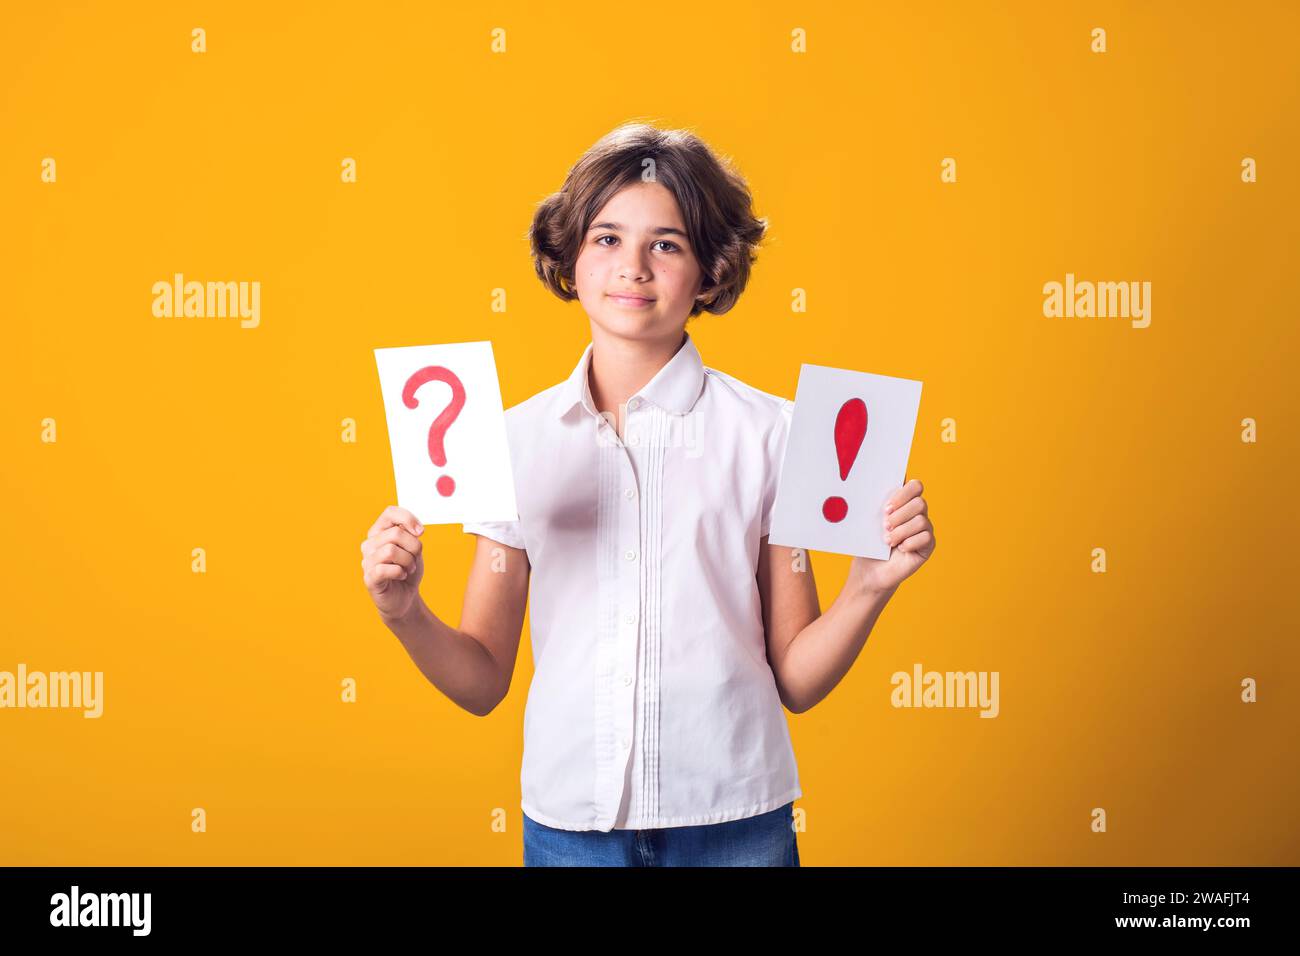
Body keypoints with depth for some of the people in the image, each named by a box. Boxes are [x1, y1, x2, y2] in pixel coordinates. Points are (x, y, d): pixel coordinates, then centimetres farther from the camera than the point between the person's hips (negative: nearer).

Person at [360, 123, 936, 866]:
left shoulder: (770, 434, -5)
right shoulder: (519, 439, 1)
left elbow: (797, 681, 0)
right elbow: (483, 682, 4)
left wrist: (870, 586, -16)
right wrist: (406, 614, -12)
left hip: (734, 823, -1)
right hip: (568, 822, 2)